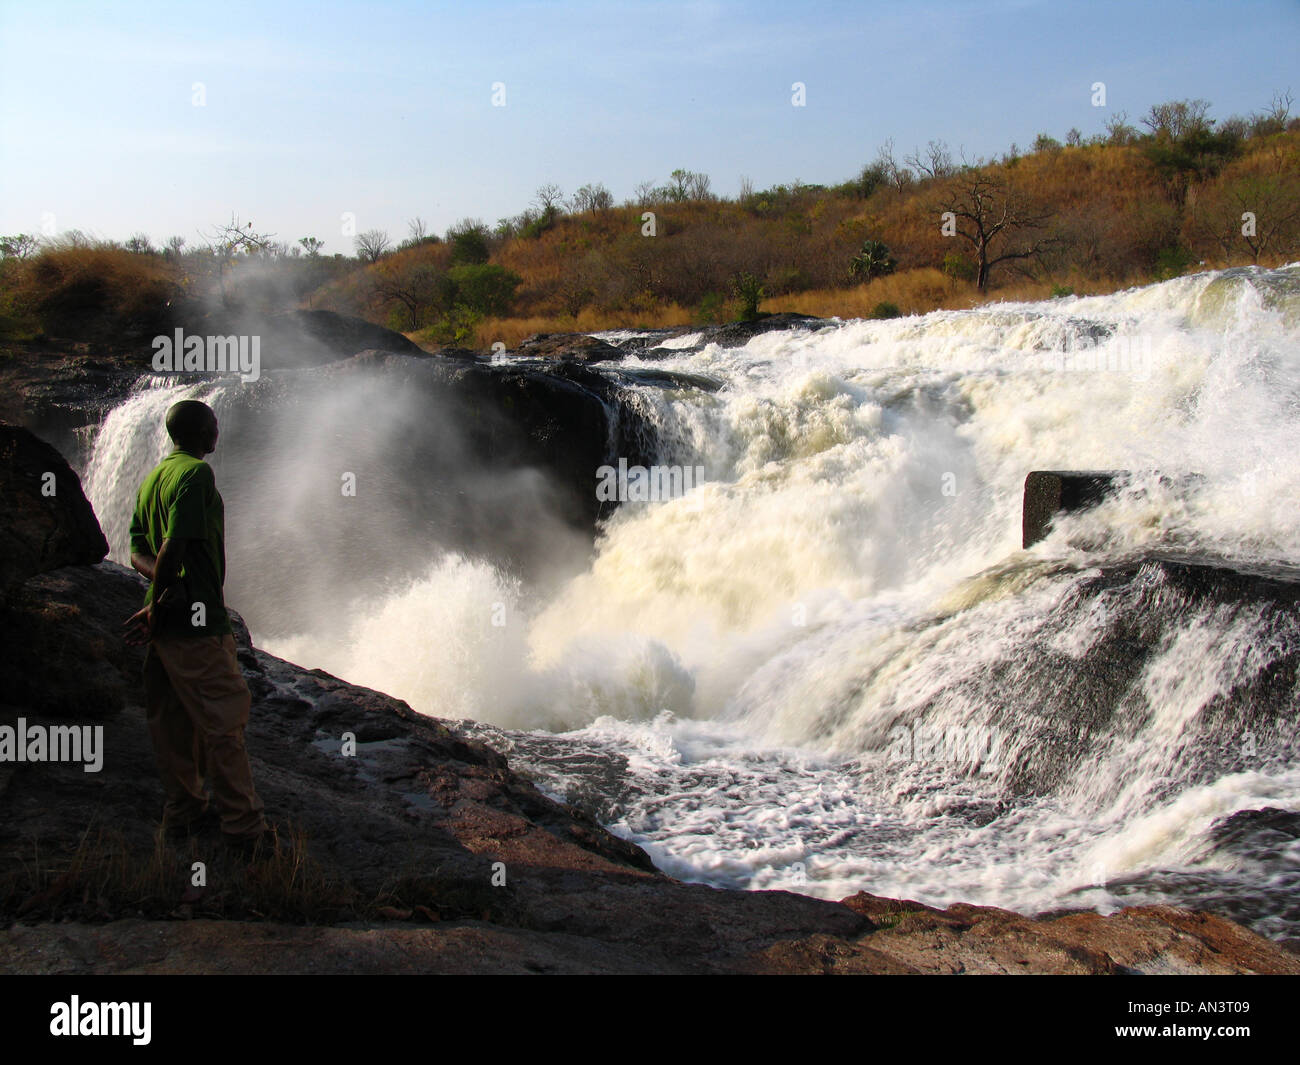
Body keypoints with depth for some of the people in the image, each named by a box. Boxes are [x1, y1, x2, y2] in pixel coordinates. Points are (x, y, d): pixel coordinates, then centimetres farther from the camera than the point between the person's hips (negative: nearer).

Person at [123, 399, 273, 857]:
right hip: (197, 619, -9)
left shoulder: (152, 478, 15)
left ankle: (183, 811, 25)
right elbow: (174, 546, -22)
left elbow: (137, 551, 10)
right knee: (223, 720, -5)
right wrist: (156, 611, -14)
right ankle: (244, 826, -1)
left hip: (167, 618, 9)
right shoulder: (196, 474, -13)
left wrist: (163, 577, -8)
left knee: (174, 719, 15)